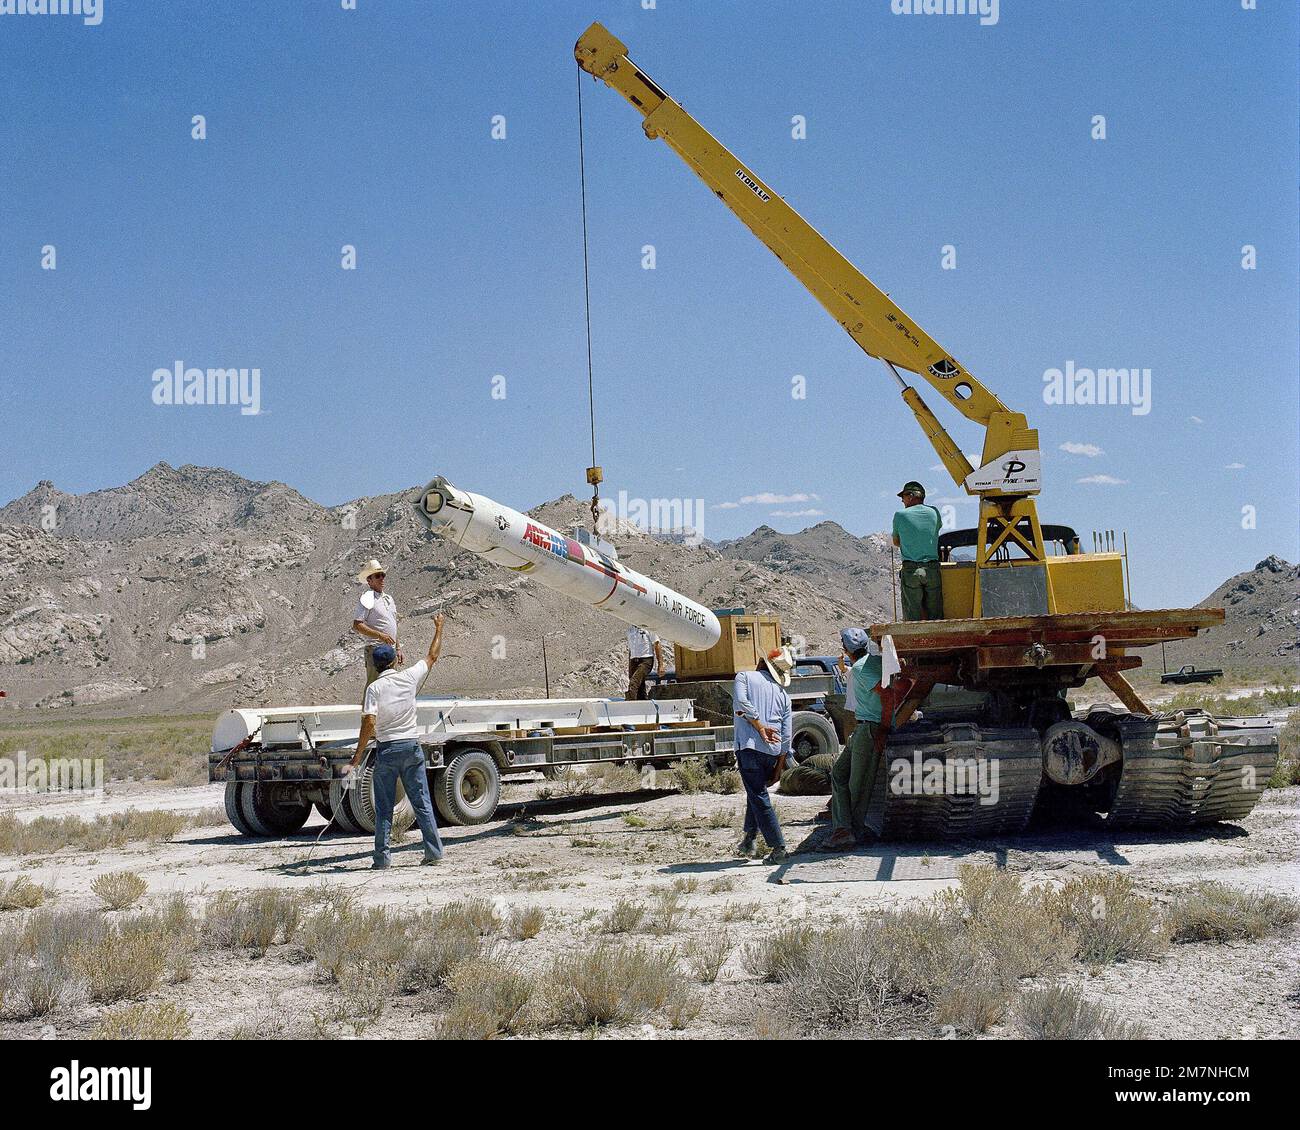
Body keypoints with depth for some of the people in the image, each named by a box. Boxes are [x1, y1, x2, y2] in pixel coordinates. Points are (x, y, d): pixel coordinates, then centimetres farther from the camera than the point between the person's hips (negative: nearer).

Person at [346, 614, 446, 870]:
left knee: (384, 808, 4)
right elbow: (433, 656, 17)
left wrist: (357, 758, -15)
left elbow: (369, 723, -17)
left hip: (387, 749, -2)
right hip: (412, 746, 3)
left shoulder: (374, 687, -8)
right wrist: (439, 628, 30)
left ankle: (382, 858, 4)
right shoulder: (410, 677, 0)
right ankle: (434, 851, 7)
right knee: (422, 802, 7)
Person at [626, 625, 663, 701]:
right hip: (633, 660, 6)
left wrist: (660, 665, -8)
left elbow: (657, 646, -2)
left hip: (646, 660, -6)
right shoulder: (630, 630, 16)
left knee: (633, 683, -26)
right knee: (641, 692, 4)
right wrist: (629, 669, 22)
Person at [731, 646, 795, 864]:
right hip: (773, 751, 5)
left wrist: (760, 727, -9)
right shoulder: (783, 695, 18)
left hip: (750, 746, -5)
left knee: (759, 798, -4)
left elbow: (741, 703, -14)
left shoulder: (744, 677, 7)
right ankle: (748, 842, 25)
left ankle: (779, 848, -7)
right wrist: (779, 768, 17)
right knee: (757, 793, 21)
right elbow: (786, 736, 14)